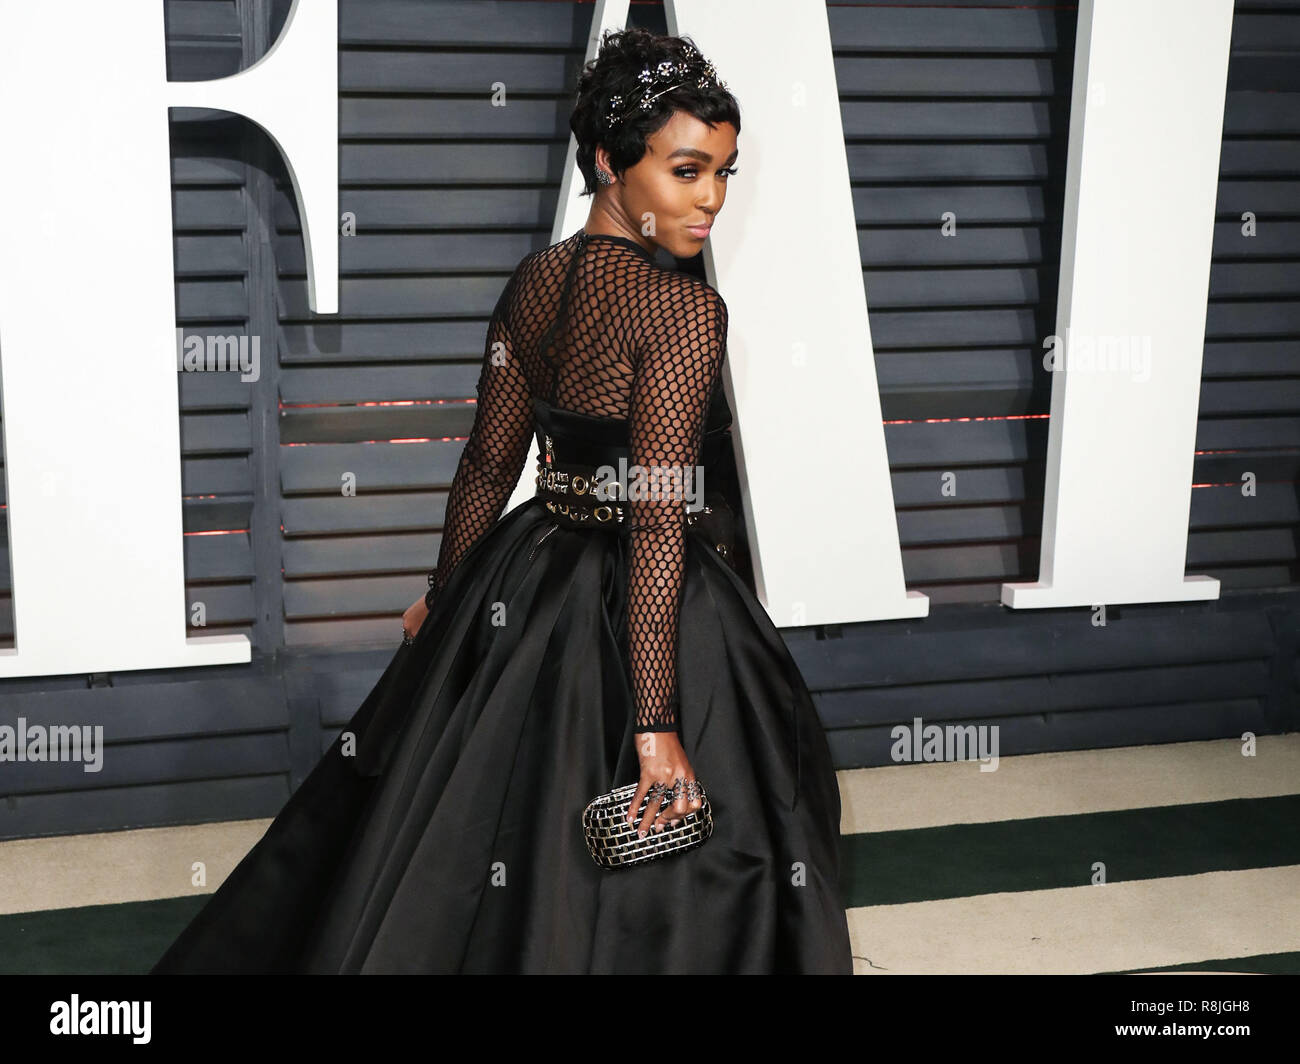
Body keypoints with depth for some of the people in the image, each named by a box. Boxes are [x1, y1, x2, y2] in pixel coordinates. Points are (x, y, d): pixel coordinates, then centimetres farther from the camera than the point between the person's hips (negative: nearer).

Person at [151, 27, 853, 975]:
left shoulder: (534, 282, 1)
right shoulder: (686, 310, -21)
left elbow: (488, 462, 9)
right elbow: (659, 520, -25)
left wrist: (445, 594, 22)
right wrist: (657, 723, -23)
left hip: (524, 584, 8)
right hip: (647, 613, -7)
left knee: (457, 840, 22)